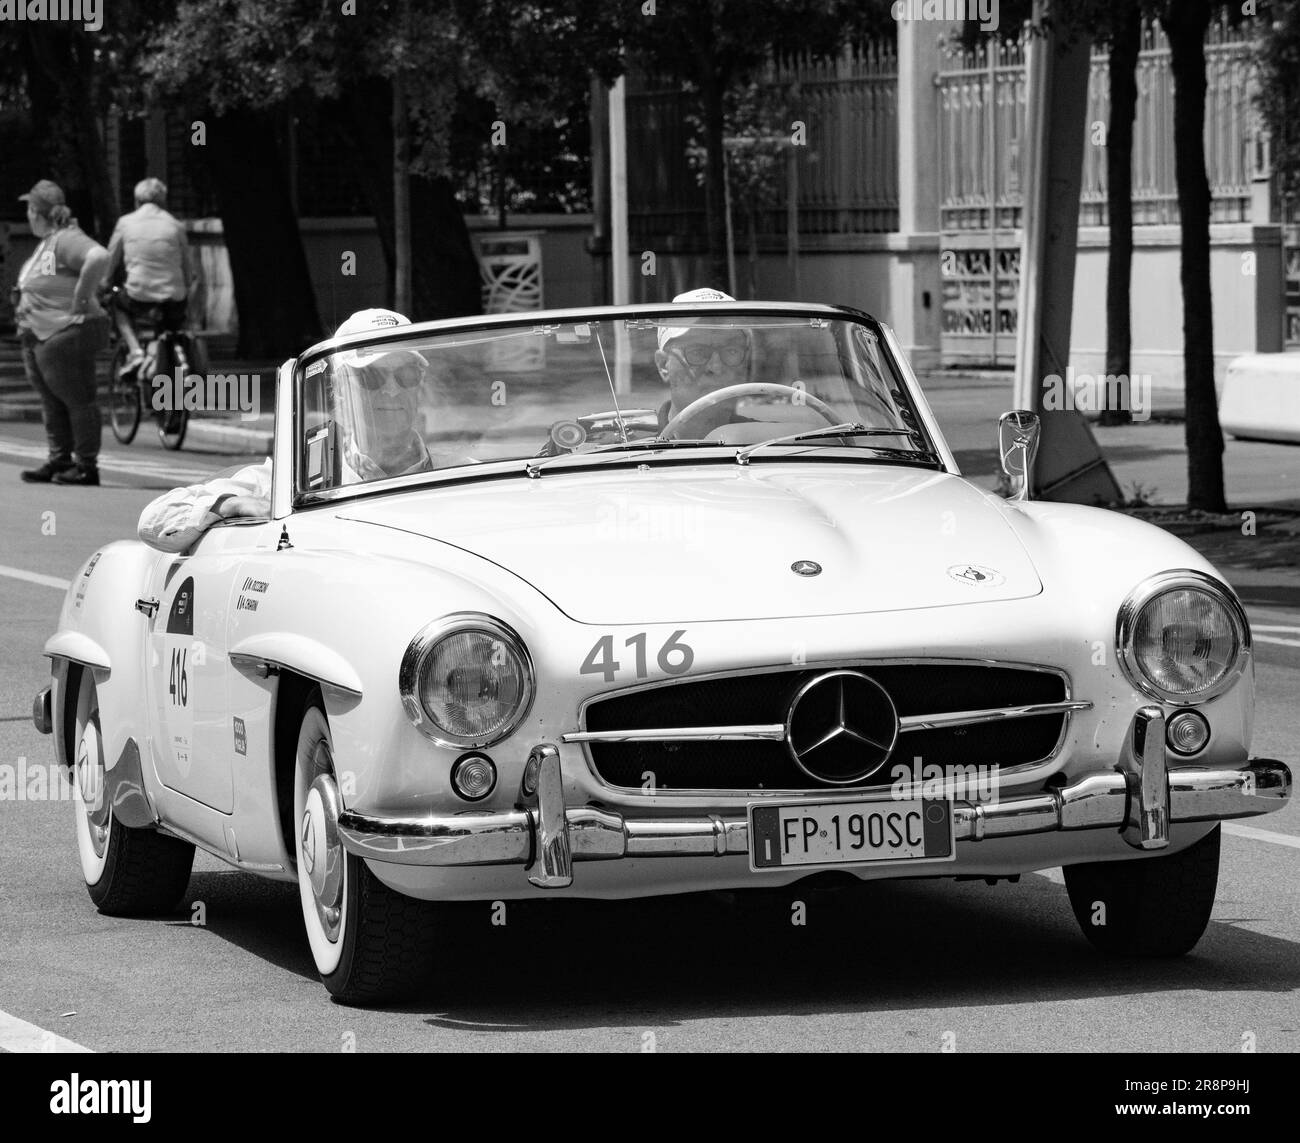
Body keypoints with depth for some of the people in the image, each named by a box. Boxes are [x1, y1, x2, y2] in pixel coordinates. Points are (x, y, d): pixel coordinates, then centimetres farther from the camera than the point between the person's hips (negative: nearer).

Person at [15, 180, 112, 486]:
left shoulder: (67, 240, -18)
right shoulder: (47, 242, 14)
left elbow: (99, 257, -36)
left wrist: (81, 300, -28)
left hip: (66, 335, -11)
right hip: (40, 337, 11)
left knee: (79, 400, -3)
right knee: (52, 402, 14)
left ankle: (87, 466, 2)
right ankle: (59, 461, 22)